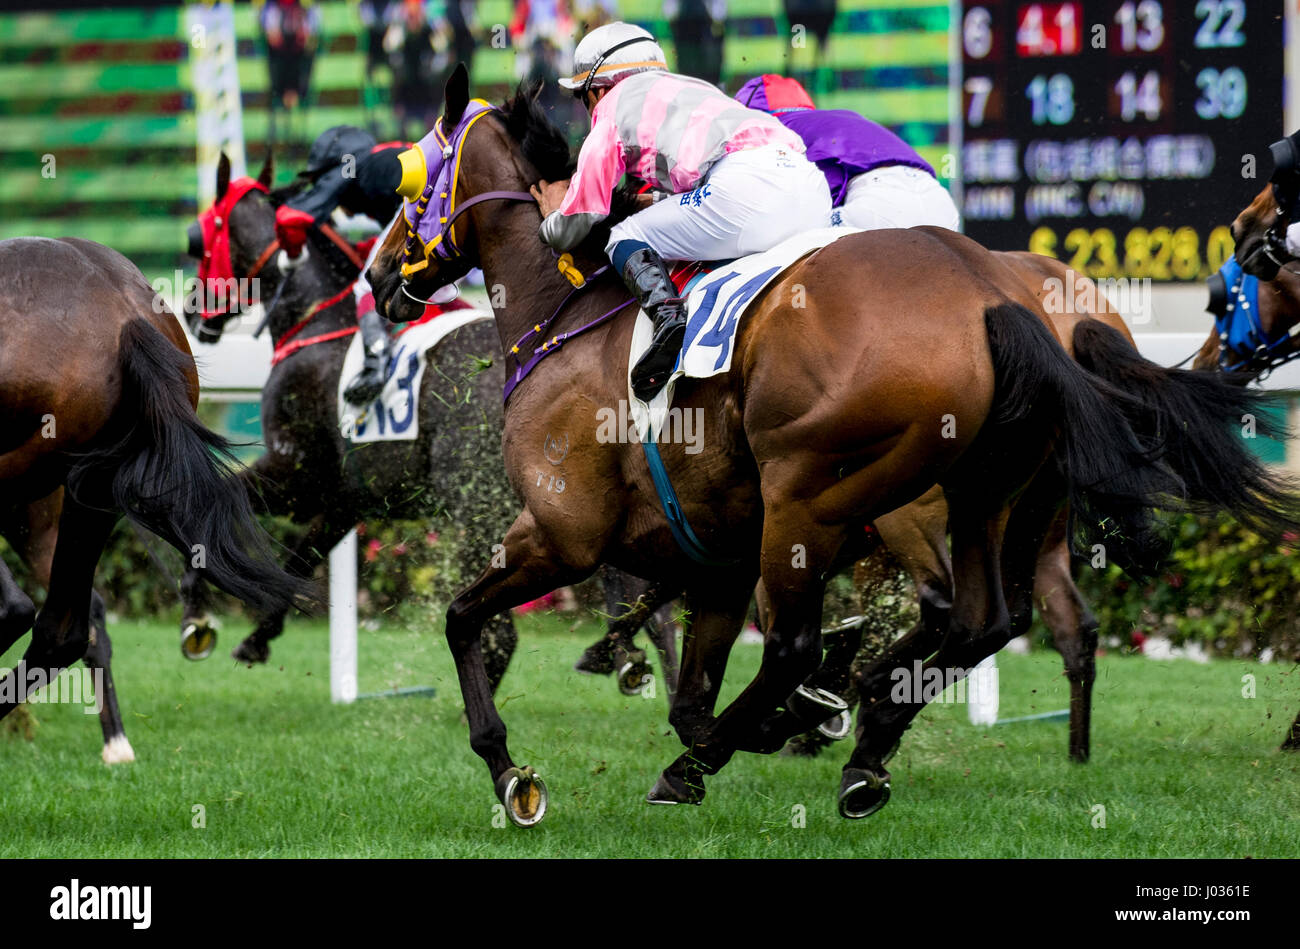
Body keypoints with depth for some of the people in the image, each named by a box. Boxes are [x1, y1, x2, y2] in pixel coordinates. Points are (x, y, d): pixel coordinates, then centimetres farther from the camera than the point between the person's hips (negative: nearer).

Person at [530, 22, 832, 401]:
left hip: (747, 184, -7)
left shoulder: (612, 107, 19)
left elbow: (570, 232, 24)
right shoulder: (693, 88, 39)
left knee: (626, 238, 10)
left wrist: (553, 219, 45)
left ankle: (668, 315, -21)